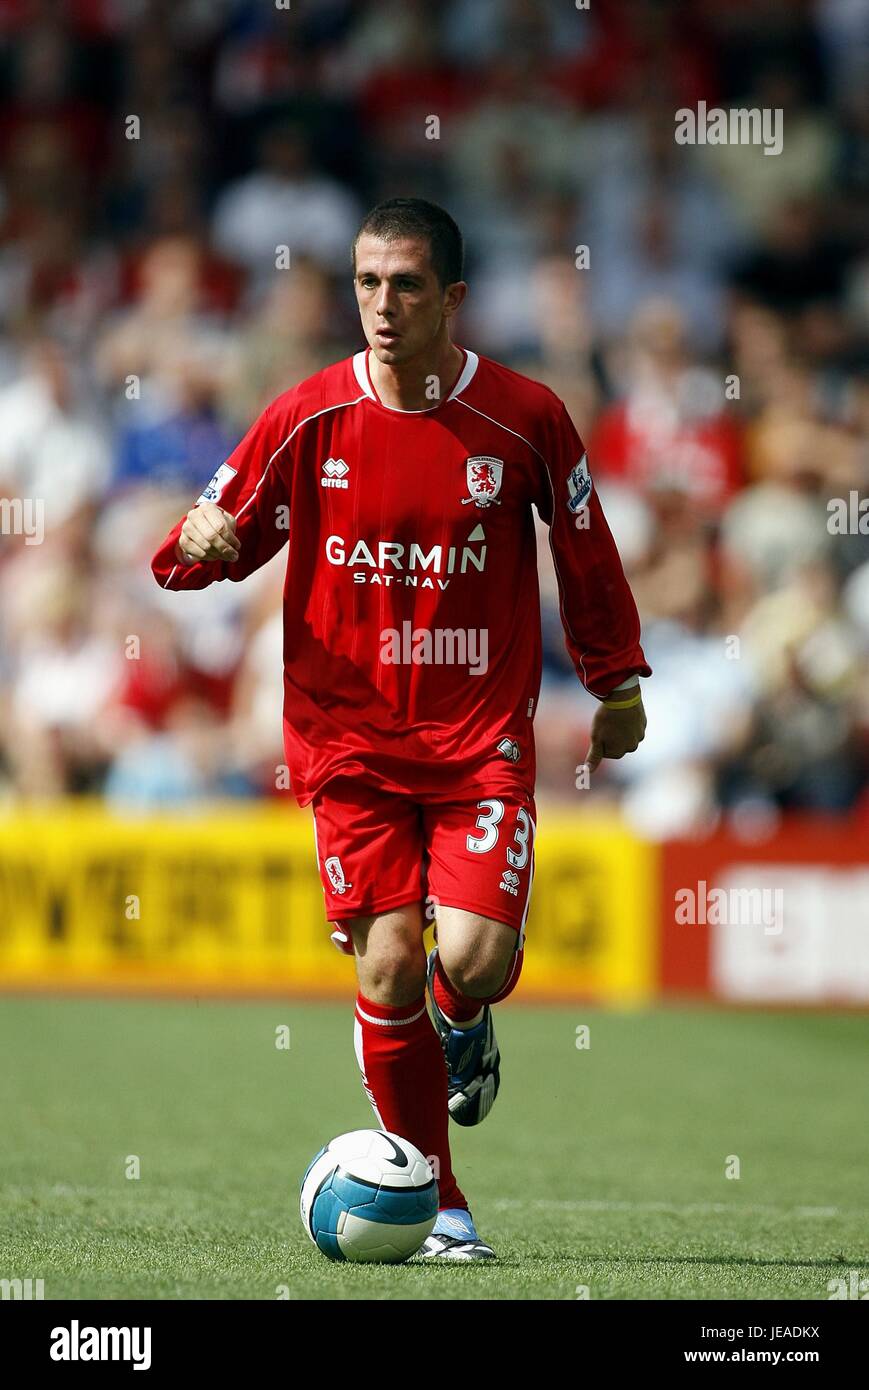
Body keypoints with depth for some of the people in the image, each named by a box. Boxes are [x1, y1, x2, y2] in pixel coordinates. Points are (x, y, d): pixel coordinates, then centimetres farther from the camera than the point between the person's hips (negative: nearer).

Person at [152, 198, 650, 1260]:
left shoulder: (524, 418, -4)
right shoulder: (307, 420, -3)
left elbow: (585, 548, 9)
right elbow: (218, 541, 4)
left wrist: (618, 685, 15)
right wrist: (198, 542, -20)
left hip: (482, 737, -1)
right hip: (347, 740, 1)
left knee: (474, 961, -15)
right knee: (389, 969, -6)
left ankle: (465, 1027, 24)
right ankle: (434, 1203, 11)